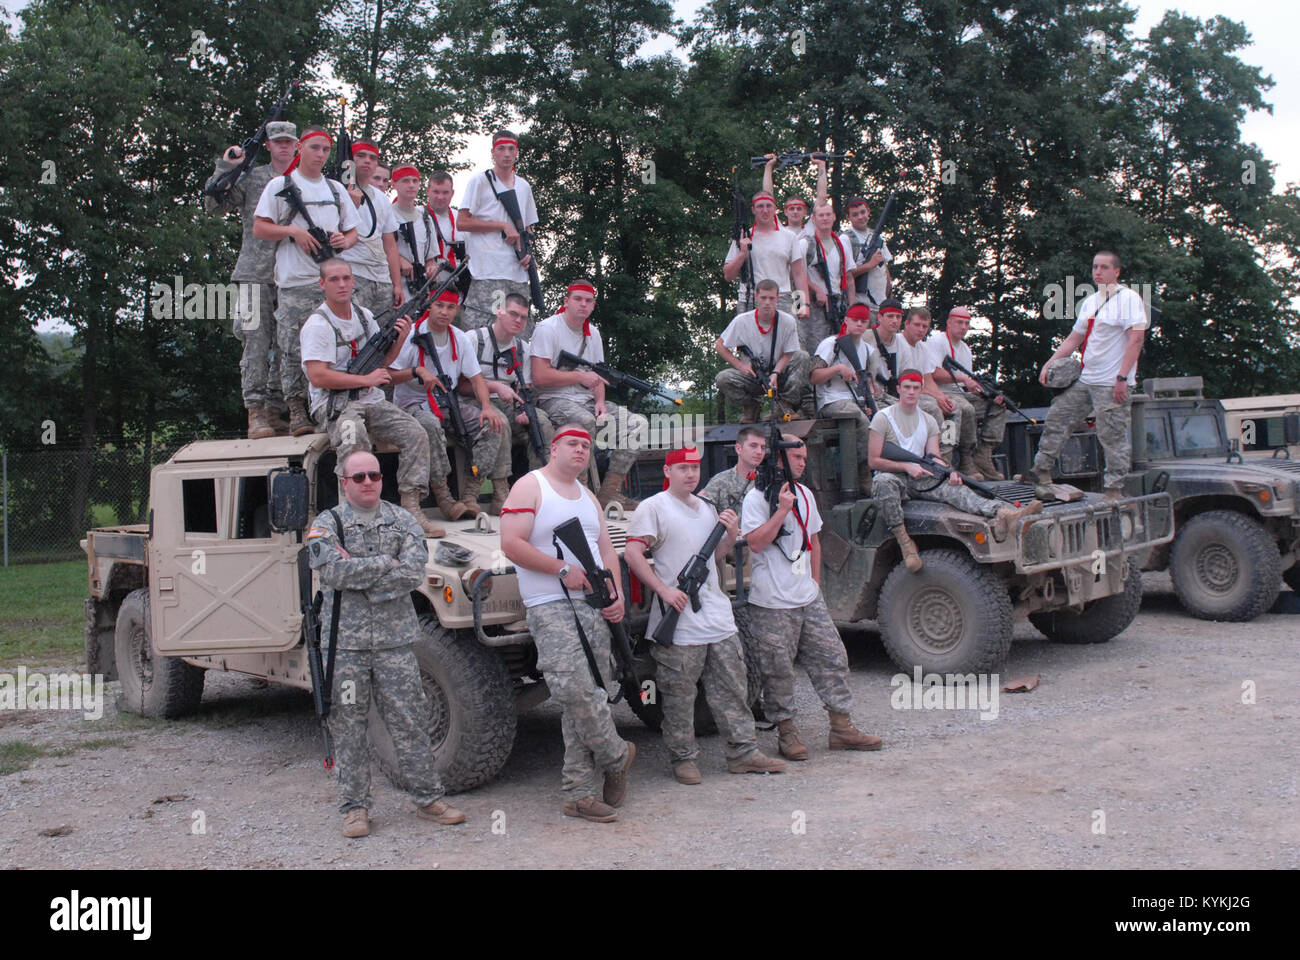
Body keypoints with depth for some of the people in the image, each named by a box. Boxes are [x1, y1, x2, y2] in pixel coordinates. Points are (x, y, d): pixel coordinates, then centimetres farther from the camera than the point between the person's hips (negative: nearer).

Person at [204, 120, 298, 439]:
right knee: (256, 340, -10)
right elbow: (213, 205, 5)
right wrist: (224, 168, -5)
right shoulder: (250, 177, 9)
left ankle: (275, 411, 10)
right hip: (256, 271, -3)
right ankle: (255, 412, -9)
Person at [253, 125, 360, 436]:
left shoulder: (336, 188, 20)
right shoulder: (280, 185, 6)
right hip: (295, 282, -4)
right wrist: (292, 230, -13)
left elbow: (353, 231, 22)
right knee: (294, 349, -6)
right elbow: (259, 228, 2)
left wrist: (344, 241, 0)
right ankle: (297, 412, -2)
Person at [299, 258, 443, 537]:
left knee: (415, 434, -14)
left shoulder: (364, 316, 14)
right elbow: (318, 377, -17)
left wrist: (399, 339, 1)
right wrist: (367, 379, -14)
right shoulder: (317, 324, -8)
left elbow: (382, 362, 21)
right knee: (354, 439, -38)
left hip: (371, 400, 7)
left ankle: (411, 508, -14)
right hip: (334, 403, -7)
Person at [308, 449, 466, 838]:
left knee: (410, 721, 3)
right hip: (344, 639, -1)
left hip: (395, 637, 1)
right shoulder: (326, 524, 2)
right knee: (348, 725, 4)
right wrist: (385, 563, -9)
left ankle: (429, 797, 13)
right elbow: (333, 571, -15)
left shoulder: (403, 522, 7)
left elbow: (413, 573, -8)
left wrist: (358, 570, -12)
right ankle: (355, 806, 14)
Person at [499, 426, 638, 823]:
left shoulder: (587, 497, 21)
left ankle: (579, 793, 7)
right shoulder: (530, 487, -1)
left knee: (587, 695, 3)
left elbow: (606, 550, 20)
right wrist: (563, 570, -14)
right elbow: (512, 545, -11)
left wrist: (616, 592, 3)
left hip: (593, 606, 7)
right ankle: (617, 754, 6)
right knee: (576, 691, -18)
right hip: (551, 607, -7)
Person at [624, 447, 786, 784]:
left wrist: (731, 534, 4)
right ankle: (683, 758, 12)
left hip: (717, 614, 7)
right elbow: (633, 554, -12)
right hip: (679, 621, -6)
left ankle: (743, 751, 16)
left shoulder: (707, 508, 17)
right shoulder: (653, 508, -5)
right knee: (679, 695, 0)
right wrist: (663, 591, -19)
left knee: (733, 687, 9)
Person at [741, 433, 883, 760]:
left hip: (808, 598, 7)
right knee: (778, 670, -1)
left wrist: (815, 582, 18)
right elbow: (756, 543, -18)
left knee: (832, 658, 6)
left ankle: (842, 728, 15)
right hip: (772, 602, -7)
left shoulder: (804, 494, 14)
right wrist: (782, 509, -20)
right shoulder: (756, 497, -9)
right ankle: (786, 732, 13)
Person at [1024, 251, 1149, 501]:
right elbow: (1074, 338, 23)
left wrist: (1122, 378, -21)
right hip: (1084, 379, 8)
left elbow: (1136, 338, -15)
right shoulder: (1089, 302, 17)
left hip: (1112, 384, -8)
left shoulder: (1128, 298, -8)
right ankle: (1042, 471, 18)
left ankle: (1115, 490, 2)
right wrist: (1049, 364, 13)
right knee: (1057, 417, 9)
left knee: (1113, 436, -6)